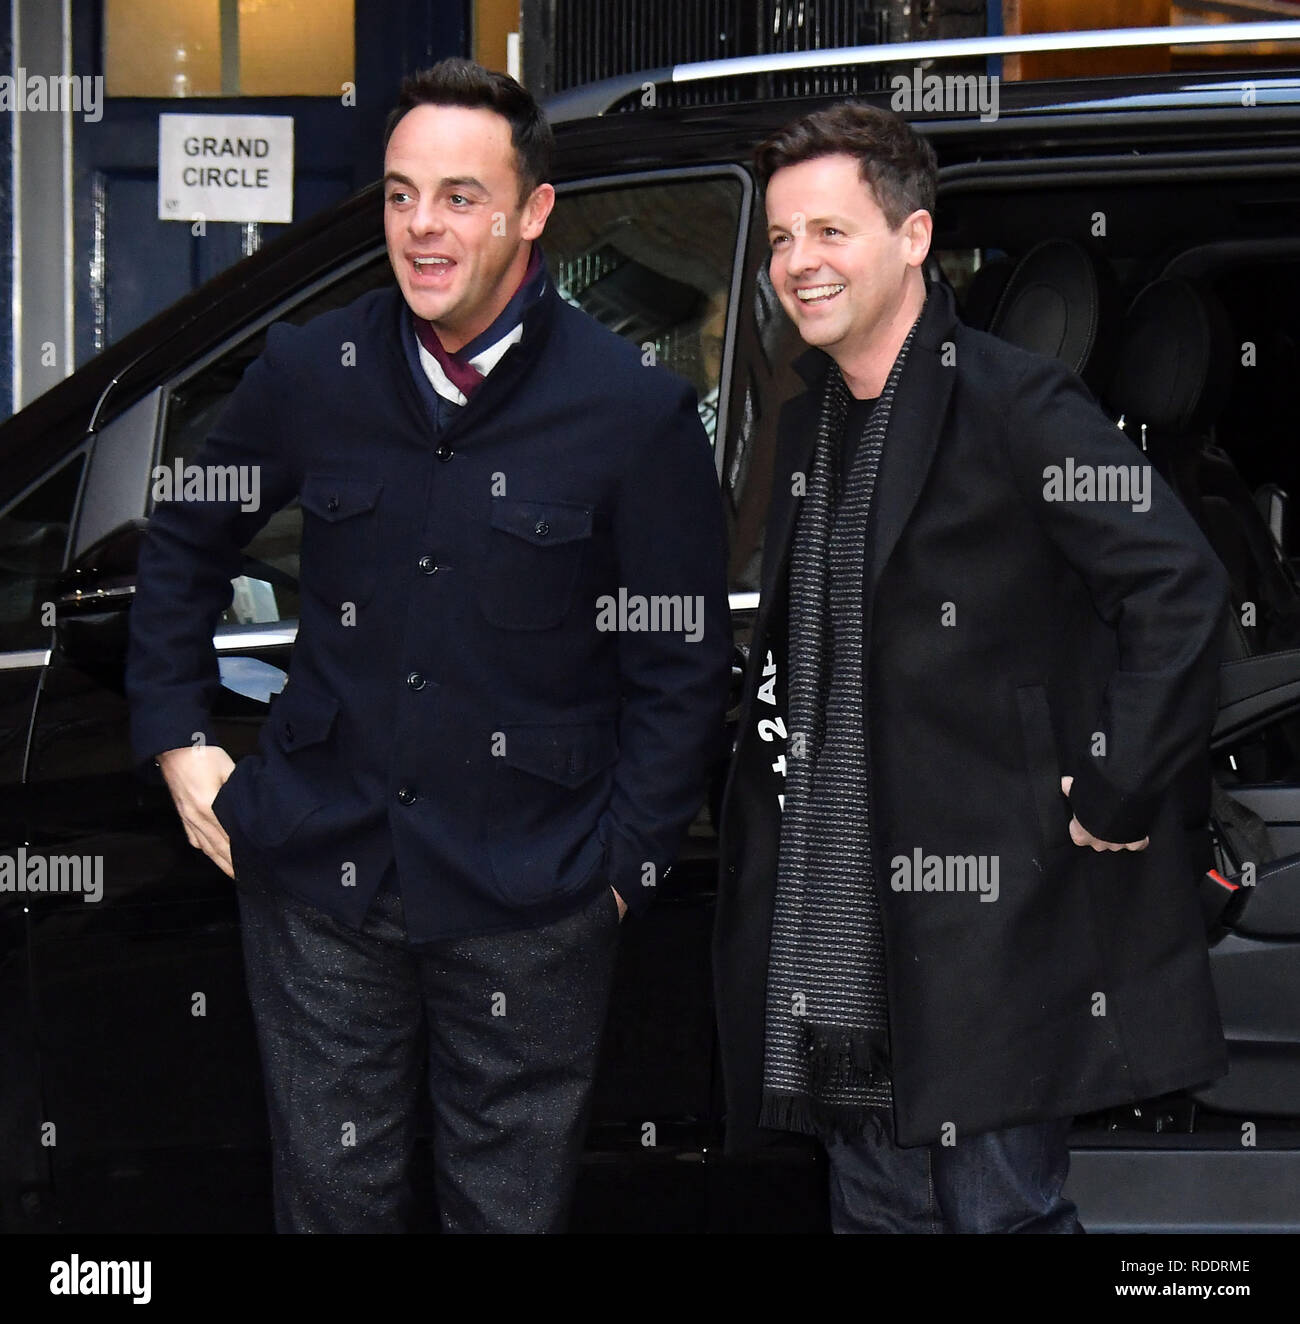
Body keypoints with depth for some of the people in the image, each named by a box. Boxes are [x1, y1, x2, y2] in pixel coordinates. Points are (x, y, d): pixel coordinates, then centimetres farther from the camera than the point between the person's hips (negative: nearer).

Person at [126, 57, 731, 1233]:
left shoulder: (635, 410, -8)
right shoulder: (310, 375, 0)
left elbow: (686, 664, -2)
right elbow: (186, 544, 18)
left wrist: (624, 859, -4)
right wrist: (178, 738, 11)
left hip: (531, 907, -2)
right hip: (317, 872, 2)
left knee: (511, 1205, 9)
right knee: (332, 1190, 12)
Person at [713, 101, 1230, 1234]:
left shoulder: (1016, 404, -10)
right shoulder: (808, 426, 15)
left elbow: (1181, 587, -17)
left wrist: (1117, 799, -16)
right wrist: (775, 741, 11)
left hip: (989, 911, -8)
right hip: (836, 934, 8)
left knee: (999, 1204, -5)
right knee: (876, 1204, 12)